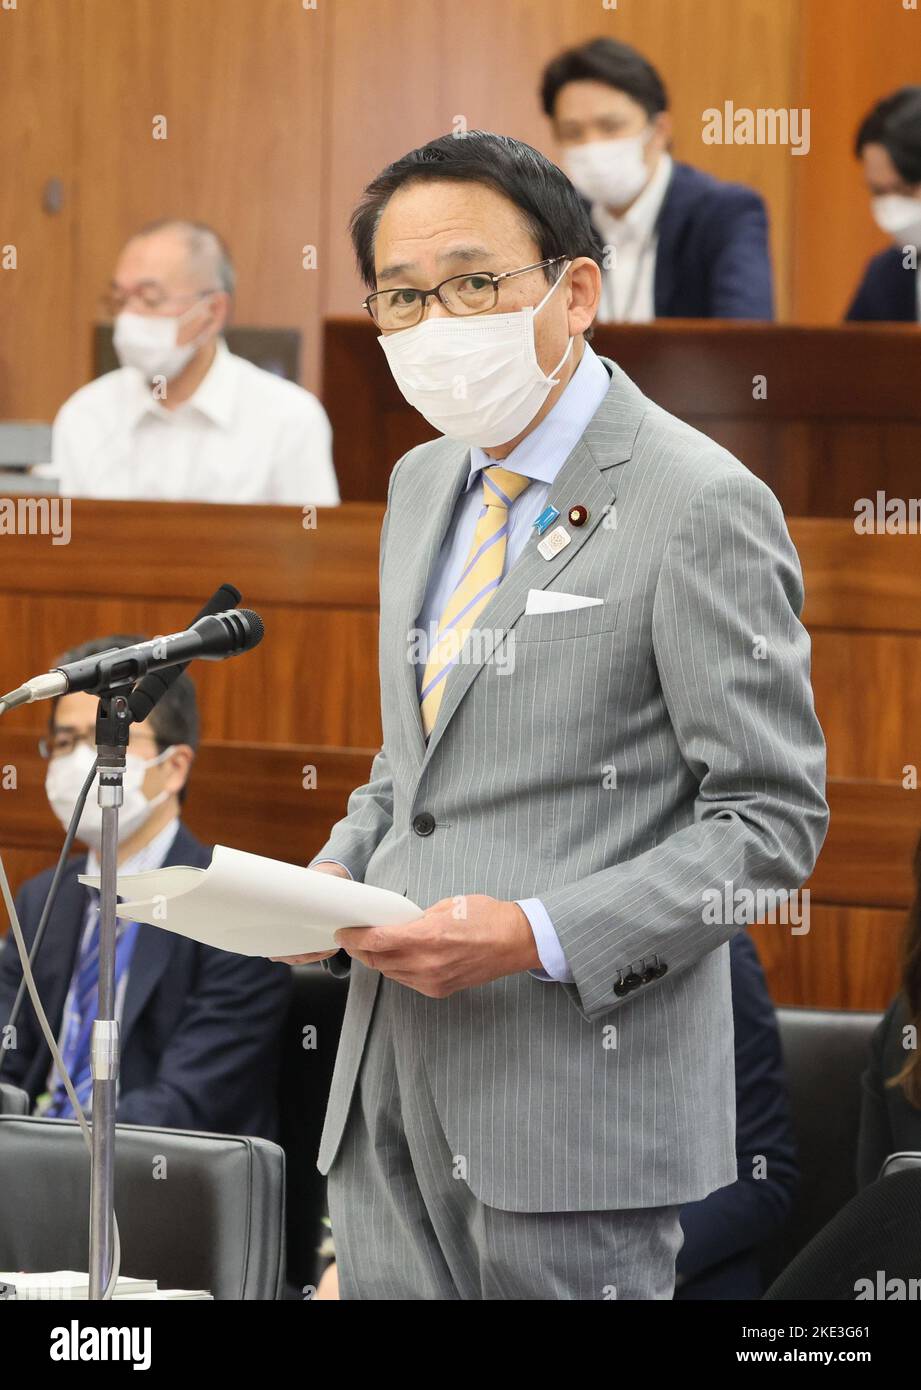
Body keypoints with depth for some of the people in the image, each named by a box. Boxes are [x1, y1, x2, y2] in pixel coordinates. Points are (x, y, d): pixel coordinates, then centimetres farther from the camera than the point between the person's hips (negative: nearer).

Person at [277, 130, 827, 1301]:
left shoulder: (701, 508, -10)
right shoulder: (423, 484, 16)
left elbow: (772, 819, -11)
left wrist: (543, 937, -20)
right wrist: (336, 877, 5)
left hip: (578, 1099, -7)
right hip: (389, 1084, 7)